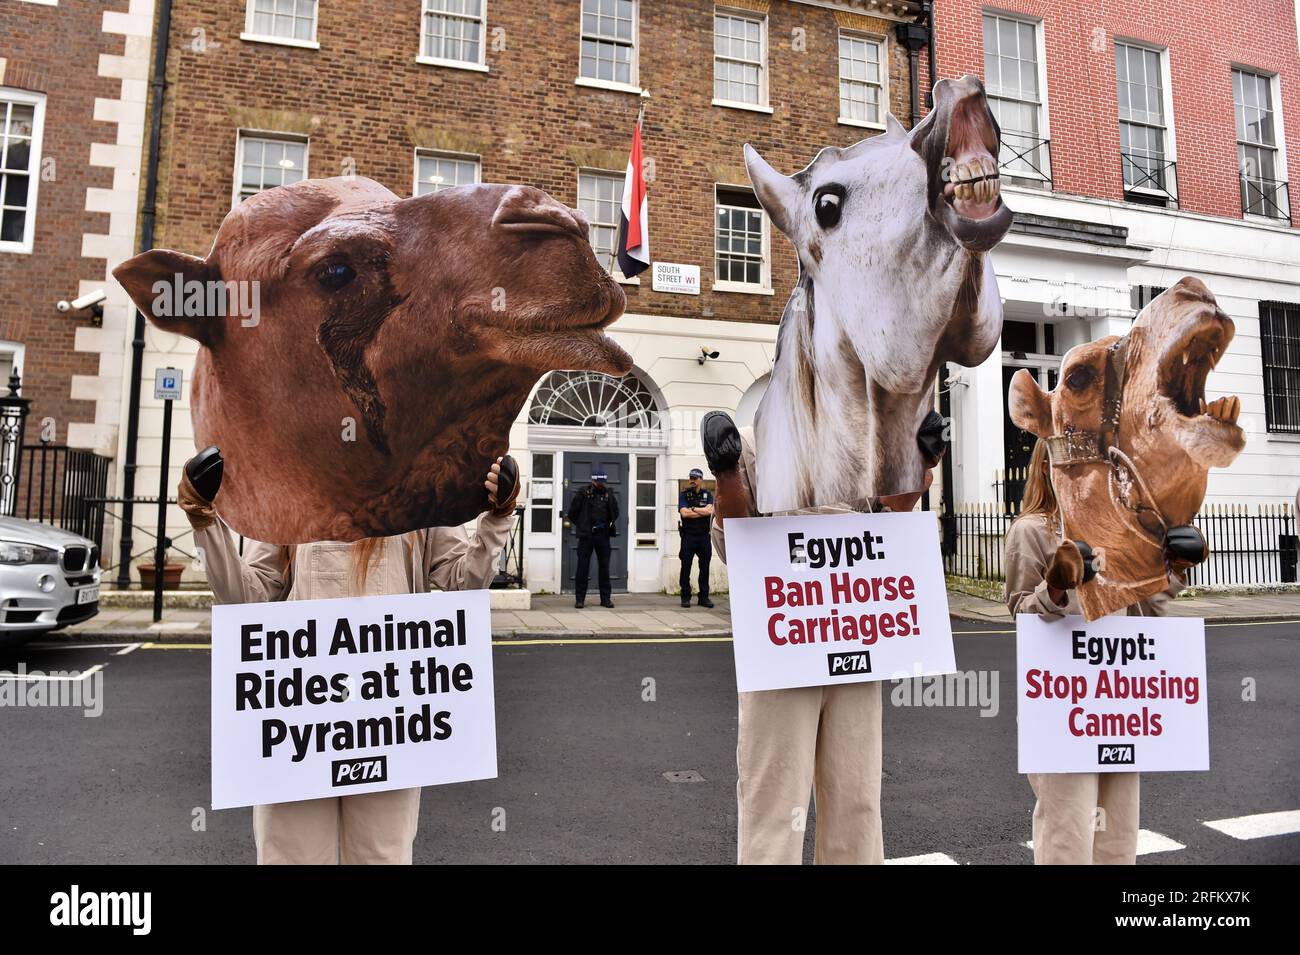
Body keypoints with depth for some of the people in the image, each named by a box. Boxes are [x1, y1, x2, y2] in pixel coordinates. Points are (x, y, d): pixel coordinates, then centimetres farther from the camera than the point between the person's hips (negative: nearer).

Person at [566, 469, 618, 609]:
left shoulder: (609, 494, 6)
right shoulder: (582, 493, -3)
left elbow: (615, 514, 5)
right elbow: (572, 512, 2)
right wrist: (580, 525, 5)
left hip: (603, 535, 3)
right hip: (586, 535, -3)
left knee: (604, 567, 6)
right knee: (582, 567, 1)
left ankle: (605, 598, 13)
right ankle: (579, 598, 8)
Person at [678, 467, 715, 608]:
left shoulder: (707, 495, 10)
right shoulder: (684, 494, 5)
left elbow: (710, 510, -8)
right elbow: (684, 513, -11)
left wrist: (693, 509, -8)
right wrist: (703, 512, -6)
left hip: (704, 536, 2)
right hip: (688, 536, -2)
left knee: (705, 567, 5)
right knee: (686, 567, 1)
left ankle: (703, 597, 13)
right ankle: (685, 597, 8)